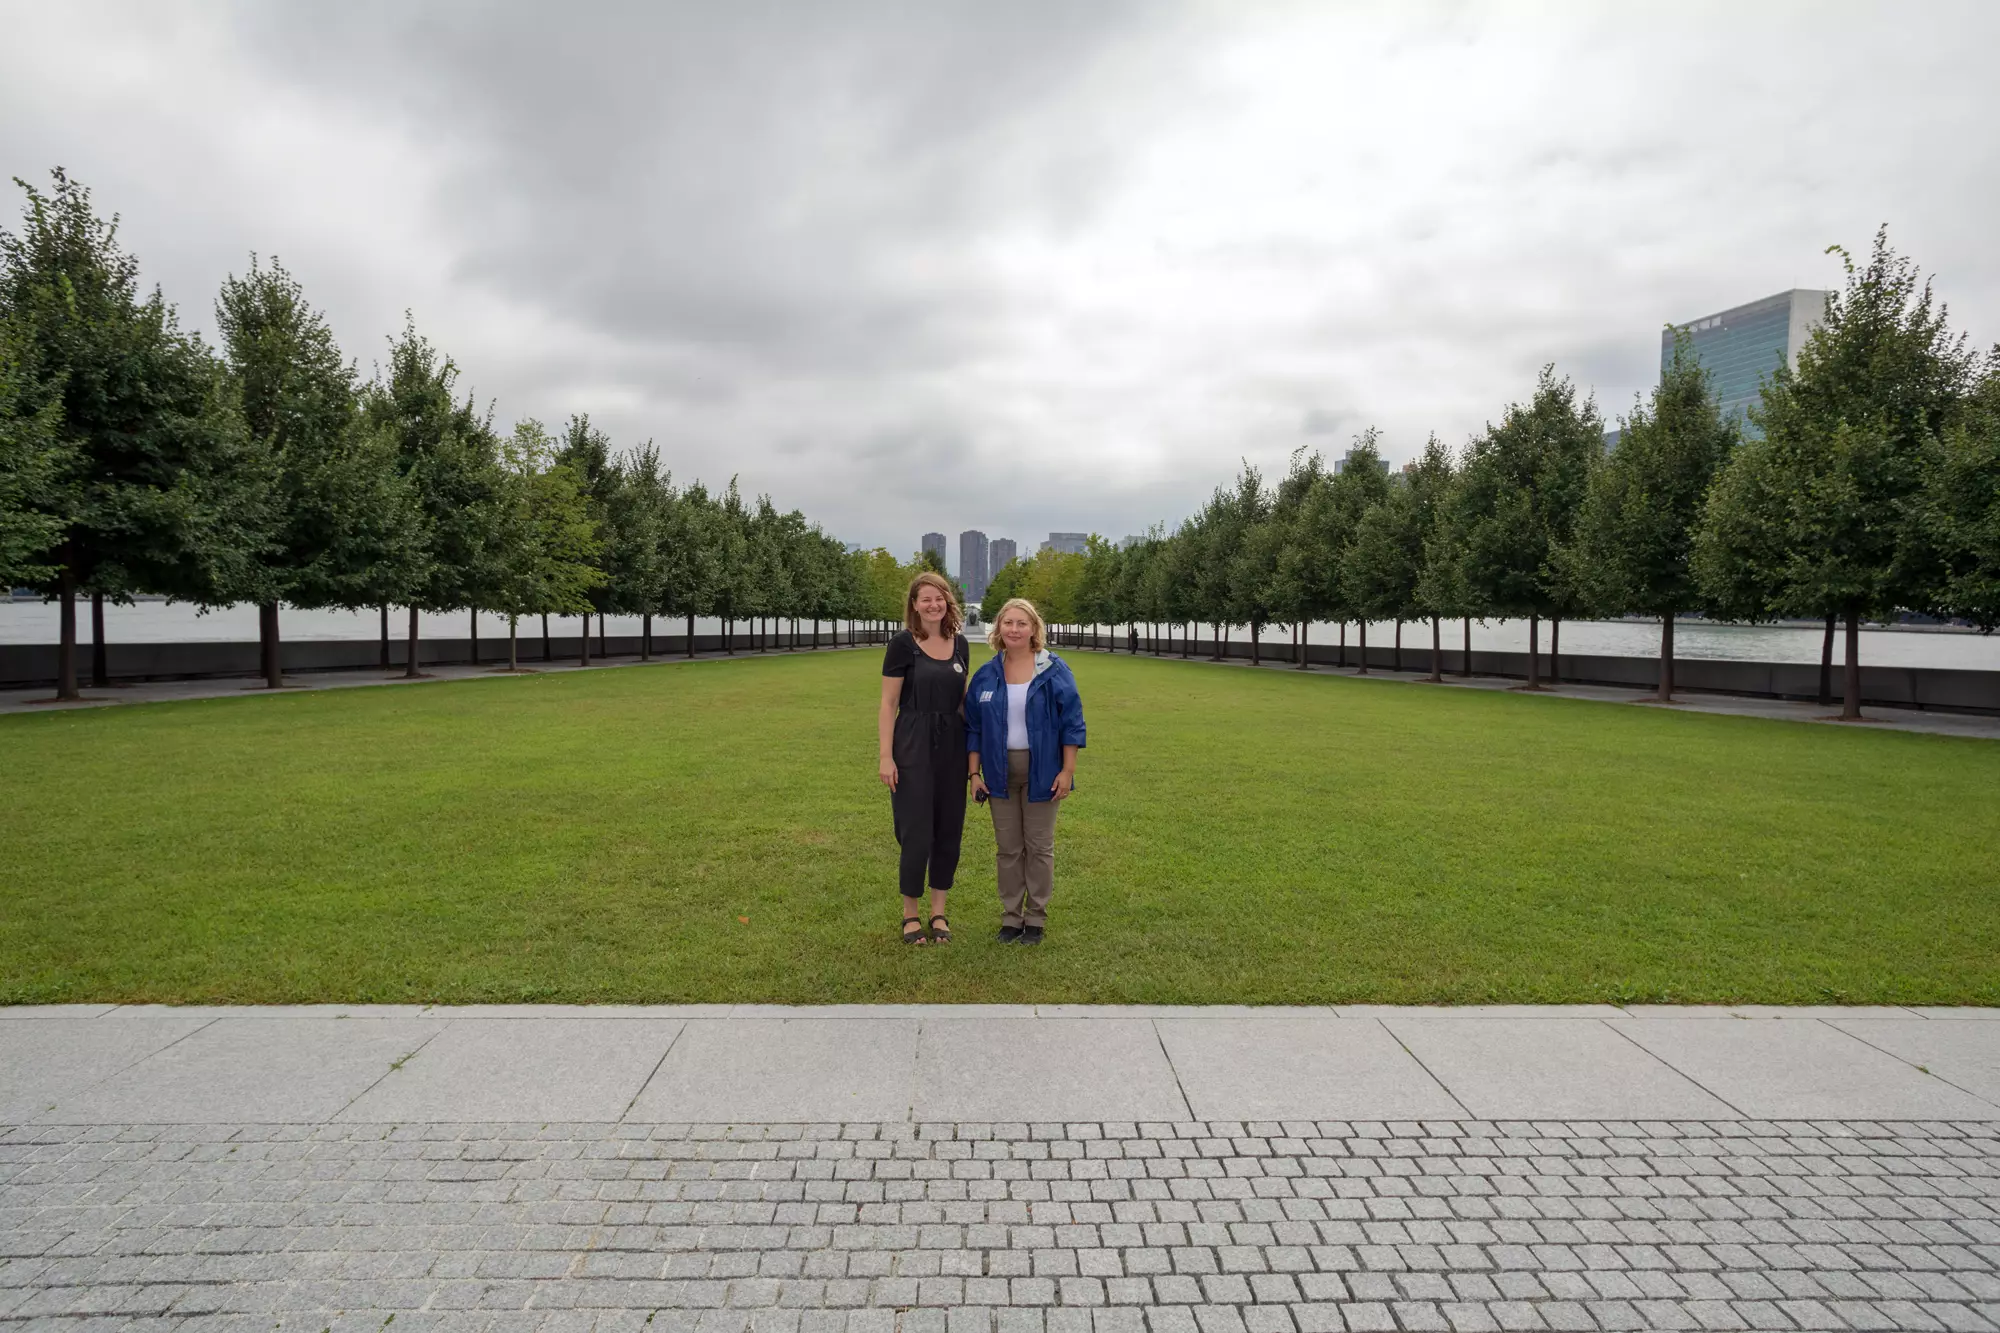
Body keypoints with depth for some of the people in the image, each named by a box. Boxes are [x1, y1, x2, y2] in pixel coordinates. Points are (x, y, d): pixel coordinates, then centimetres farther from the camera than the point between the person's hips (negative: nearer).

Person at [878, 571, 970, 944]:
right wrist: (886, 757, -12)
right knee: (916, 831, -2)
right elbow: (888, 705, -6)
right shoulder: (903, 644, -6)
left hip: (952, 747, 5)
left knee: (949, 829, 8)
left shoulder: (959, 644, 8)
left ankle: (939, 912, 22)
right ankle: (911, 914, 15)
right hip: (913, 746, -5)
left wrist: (973, 747, 12)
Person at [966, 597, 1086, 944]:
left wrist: (1067, 771, -9)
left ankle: (1036, 918, 18)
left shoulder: (1054, 671, -4)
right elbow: (973, 728, 8)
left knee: (1039, 847, 6)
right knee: (1007, 848, 8)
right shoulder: (985, 676, 4)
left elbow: (1072, 723, -4)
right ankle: (1011, 916, 20)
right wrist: (975, 773, 3)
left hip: (1041, 771, -2)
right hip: (1000, 772, 3)